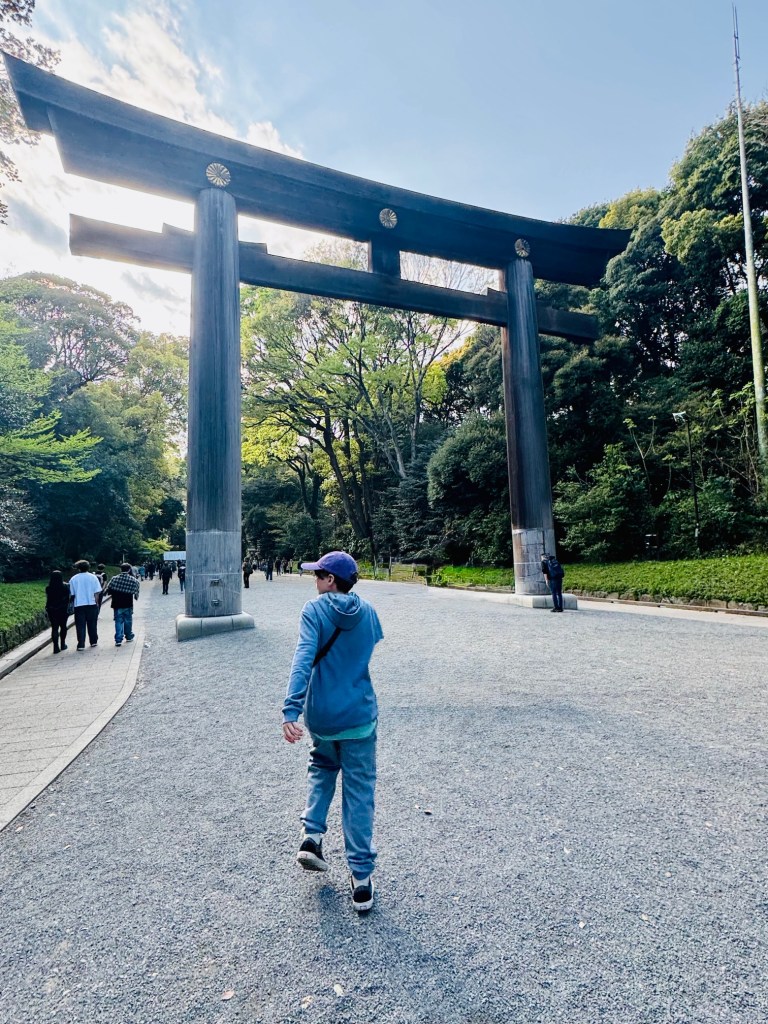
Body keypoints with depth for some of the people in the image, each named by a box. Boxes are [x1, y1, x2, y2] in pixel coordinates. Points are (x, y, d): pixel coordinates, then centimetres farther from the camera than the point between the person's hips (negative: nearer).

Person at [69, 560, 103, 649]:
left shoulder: (73, 579, -1)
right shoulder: (93, 577, -2)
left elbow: (72, 594, 1)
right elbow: (97, 592, -5)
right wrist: (95, 601, 5)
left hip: (79, 605, 0)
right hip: (91, 604, 1)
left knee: (80, 626, 3)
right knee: (92, 624, 13)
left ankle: (81, 645, -1)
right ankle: (94, 642, 21)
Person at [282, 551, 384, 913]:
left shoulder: (314, 610, -11)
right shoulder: (367, 611, 0)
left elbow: (303, 658, -23)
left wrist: (291, 709, -29)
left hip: (321, 715, -1)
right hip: (359, 715, 1)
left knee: (322, 766, 29)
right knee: (359, 794, 10)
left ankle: (311, 835, 16)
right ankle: (361, 877, 14)